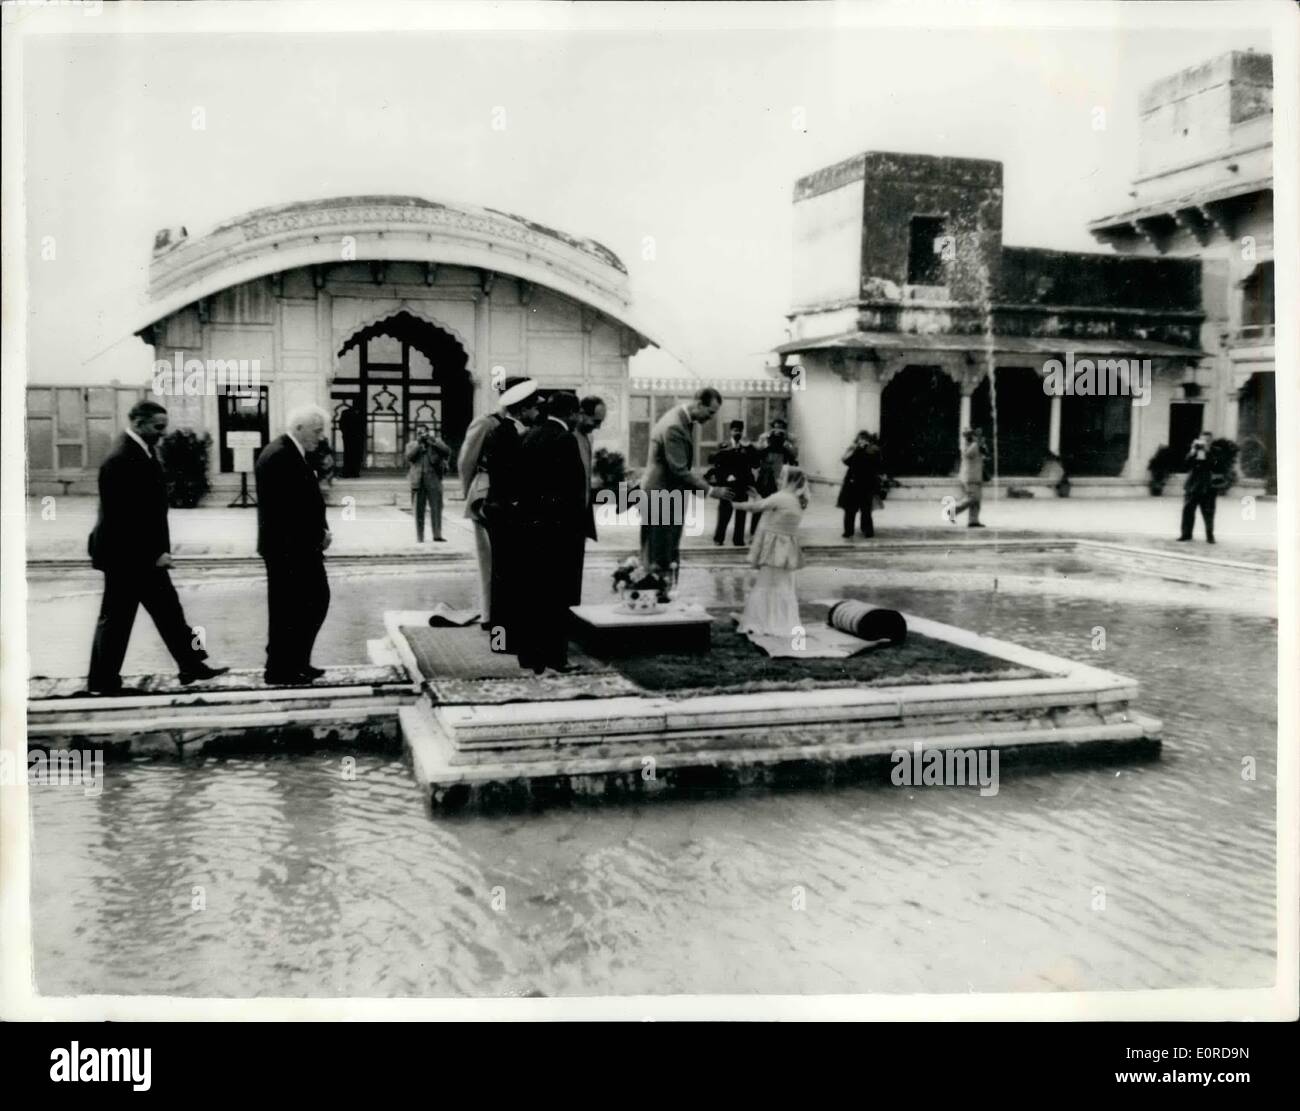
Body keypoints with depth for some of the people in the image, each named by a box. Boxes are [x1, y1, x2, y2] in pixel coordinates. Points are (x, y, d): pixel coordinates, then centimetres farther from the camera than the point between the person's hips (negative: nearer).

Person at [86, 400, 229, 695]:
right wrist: (153, 553, -20)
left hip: (144, 554, 9)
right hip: (125, 555, -9)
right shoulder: (121, 460, -20)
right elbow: (124, 516, -23)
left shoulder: (143, 452, 10)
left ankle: (192, 665, 15)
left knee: (168, 611, 10)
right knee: (116, 618, 2)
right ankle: (102, 681, 13)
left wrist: (158, 550, 9)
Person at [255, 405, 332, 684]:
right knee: (287, 609, 0)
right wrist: (320, 533, -14)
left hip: (300, 546, 10)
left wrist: (321, 531, 1)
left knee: (316, 601, 14)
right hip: (287, 547, -10)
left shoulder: (291, 453, 13)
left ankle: (296, 663, 22)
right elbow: (290, 508, -24)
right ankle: (280, 669, 12)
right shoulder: (279, 457, -19)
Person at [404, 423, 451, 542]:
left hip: (433, 479, -1)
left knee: (436, 507, -7)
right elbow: (409, 457, -4)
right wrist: (419, 443, -6)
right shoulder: (412, 445, 14)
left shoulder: (436, 442, 12)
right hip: (418, 480, 1)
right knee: (419, 510, 2)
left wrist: (433, 440, -8)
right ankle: (419, 537, 5)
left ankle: (437, 534, -7)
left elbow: (447, 452, -4)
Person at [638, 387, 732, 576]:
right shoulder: (674, 426, -26)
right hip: (661, 493, -10)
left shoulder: (684, 418, 6)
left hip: (672, 492, 10)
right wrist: (710, 490, -23)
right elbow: (679, 471, -27)